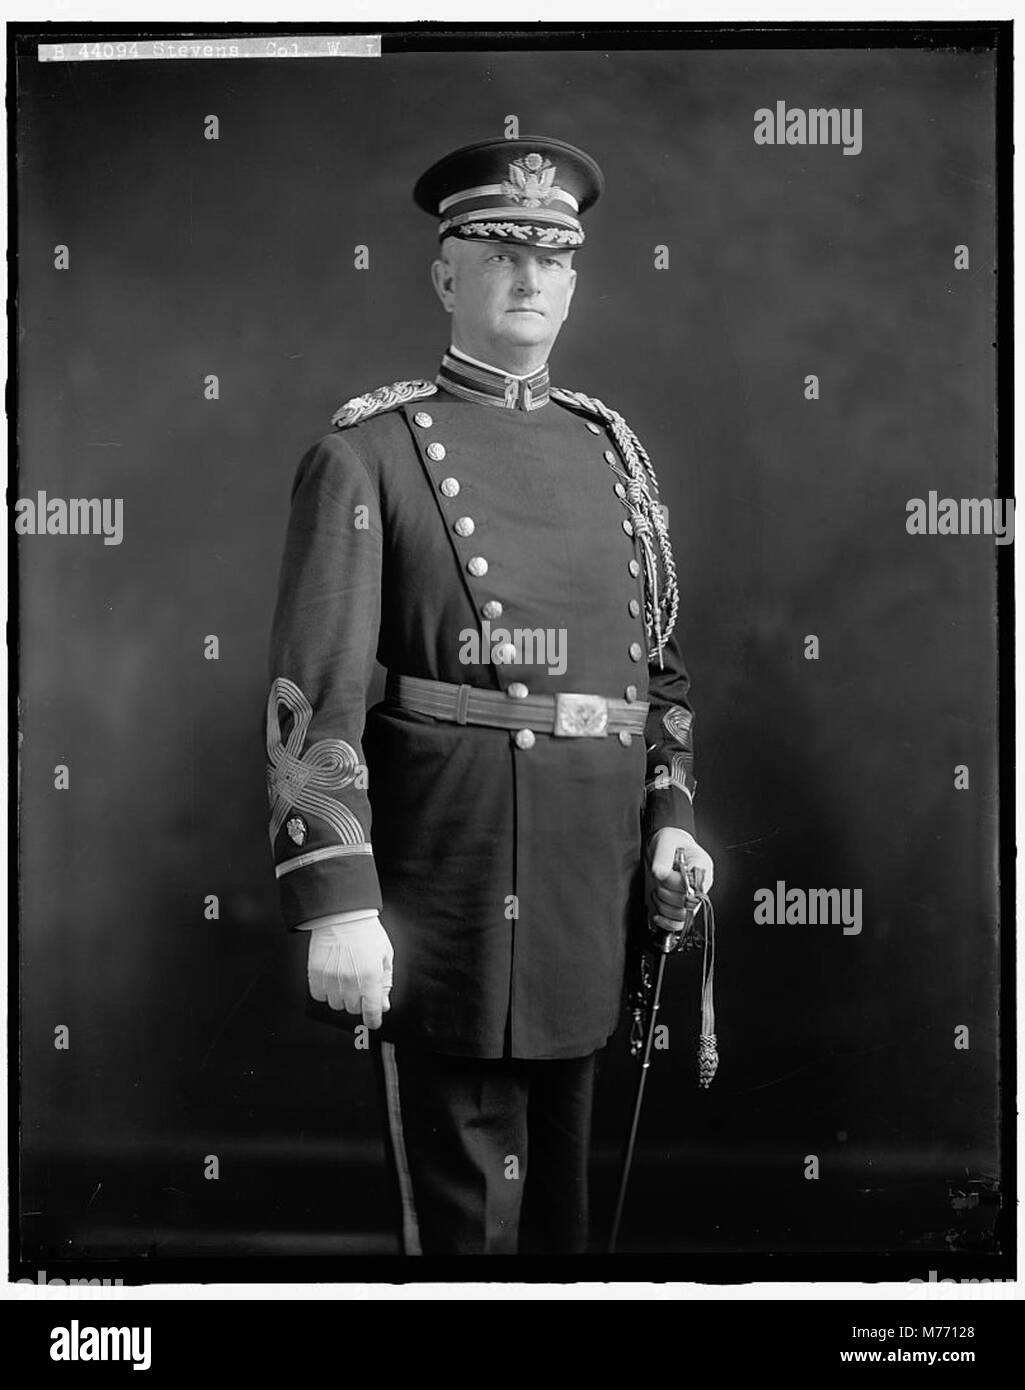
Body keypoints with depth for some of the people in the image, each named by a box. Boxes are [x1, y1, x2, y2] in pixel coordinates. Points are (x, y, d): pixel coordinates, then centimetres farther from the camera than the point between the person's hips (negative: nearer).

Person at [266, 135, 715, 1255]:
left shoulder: (611, 446, 14)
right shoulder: (369, 449, -4)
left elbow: (661, 656, 19)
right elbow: (316, 691, -11)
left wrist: (668, 816, 7)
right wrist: (336, 902, -17)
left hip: (602, 872, 6)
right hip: (455, 879, -6)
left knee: (572, 1195, 18)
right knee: (465, 1205, 5)